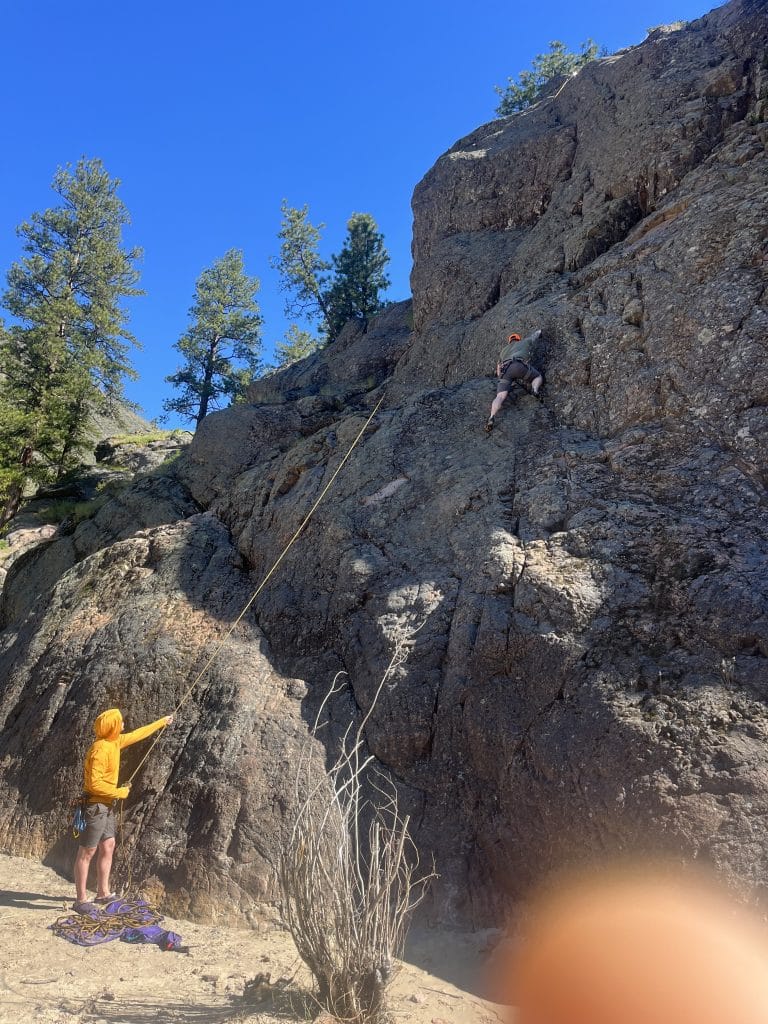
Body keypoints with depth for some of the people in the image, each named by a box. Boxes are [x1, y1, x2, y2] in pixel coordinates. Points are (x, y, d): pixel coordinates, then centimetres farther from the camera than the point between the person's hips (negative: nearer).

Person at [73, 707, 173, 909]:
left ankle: (103, 893, 23)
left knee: (108, 846, 14)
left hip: (107, 805, 9)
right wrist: (119, 792, -16)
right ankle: (81, 899, 8)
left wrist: (161, 722, 27)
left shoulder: (115, 741, 4)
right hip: (95, 805, -9)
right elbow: (94, 783, -26)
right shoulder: (100, 749, -23)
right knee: (87, 852, -1)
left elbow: (136, 735, 20)